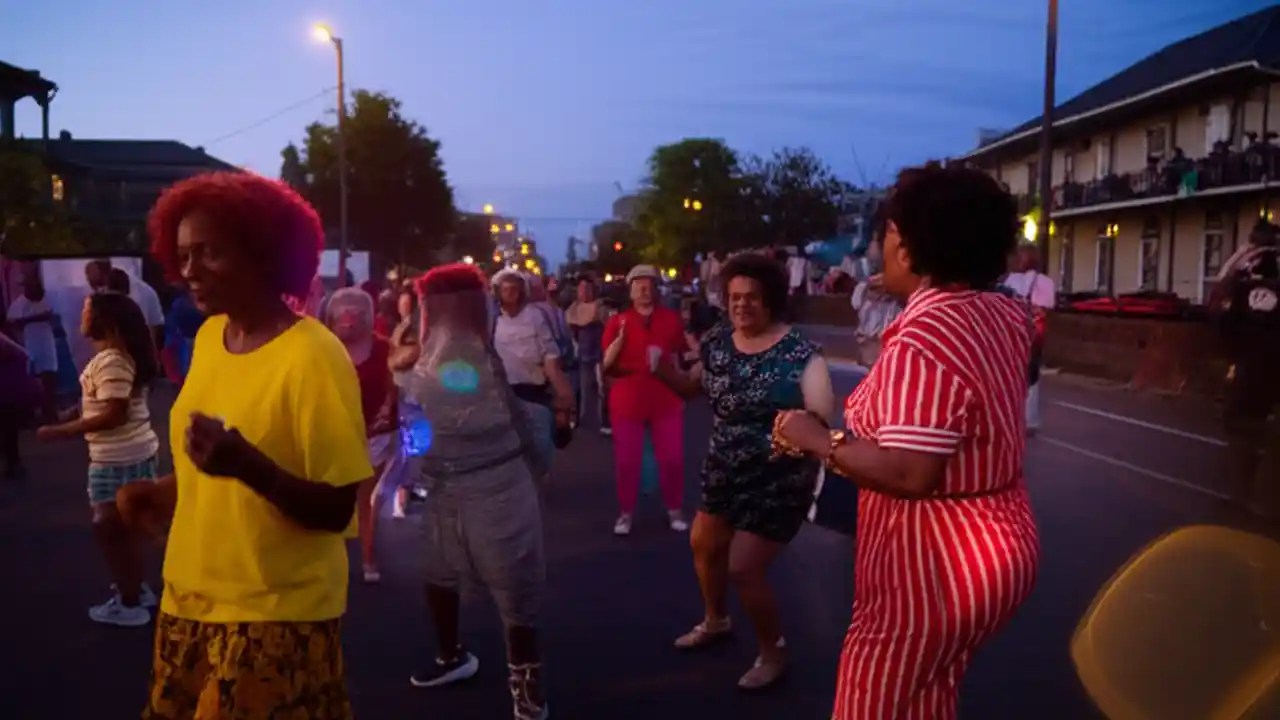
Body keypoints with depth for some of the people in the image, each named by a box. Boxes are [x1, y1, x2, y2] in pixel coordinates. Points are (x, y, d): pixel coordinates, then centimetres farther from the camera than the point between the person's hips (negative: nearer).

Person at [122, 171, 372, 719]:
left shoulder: (313, 356, -19)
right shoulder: (208, 337, 2)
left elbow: (336, 510, -19)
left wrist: (246, 465, -33)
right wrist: (171, 492, -1)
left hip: (277, 615, -6)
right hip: (191, 599, 7)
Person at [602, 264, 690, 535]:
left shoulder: (671, 318, 4)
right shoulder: (618, 321, 0)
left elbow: (681, 355, 18)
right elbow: (606, 364, -6)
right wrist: (620, 337, -19)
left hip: (666, 399, 1)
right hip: (628, 400, -1)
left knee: (672, 458, 2)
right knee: (627, 460, 2)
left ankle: (675, 510, 19)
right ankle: (626, 512, 16)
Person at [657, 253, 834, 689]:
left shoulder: (798, 351, -21)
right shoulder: (718, 343, -2)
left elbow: (822, 415, -27)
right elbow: (692, 387, 11)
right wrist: (664, 370, -8)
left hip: (778, 479, -7)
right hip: (724, 468, 7)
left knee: (744, 569, -4)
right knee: (703, 544, 21)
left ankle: (773, 652, 23)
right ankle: (715, 621, 50)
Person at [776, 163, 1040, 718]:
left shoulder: (922, 339, -25)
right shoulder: (1004, 314, 4)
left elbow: (909, 473, -31)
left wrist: (818, 441, -19)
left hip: (934, 568, -9)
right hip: (998, 551, 10)